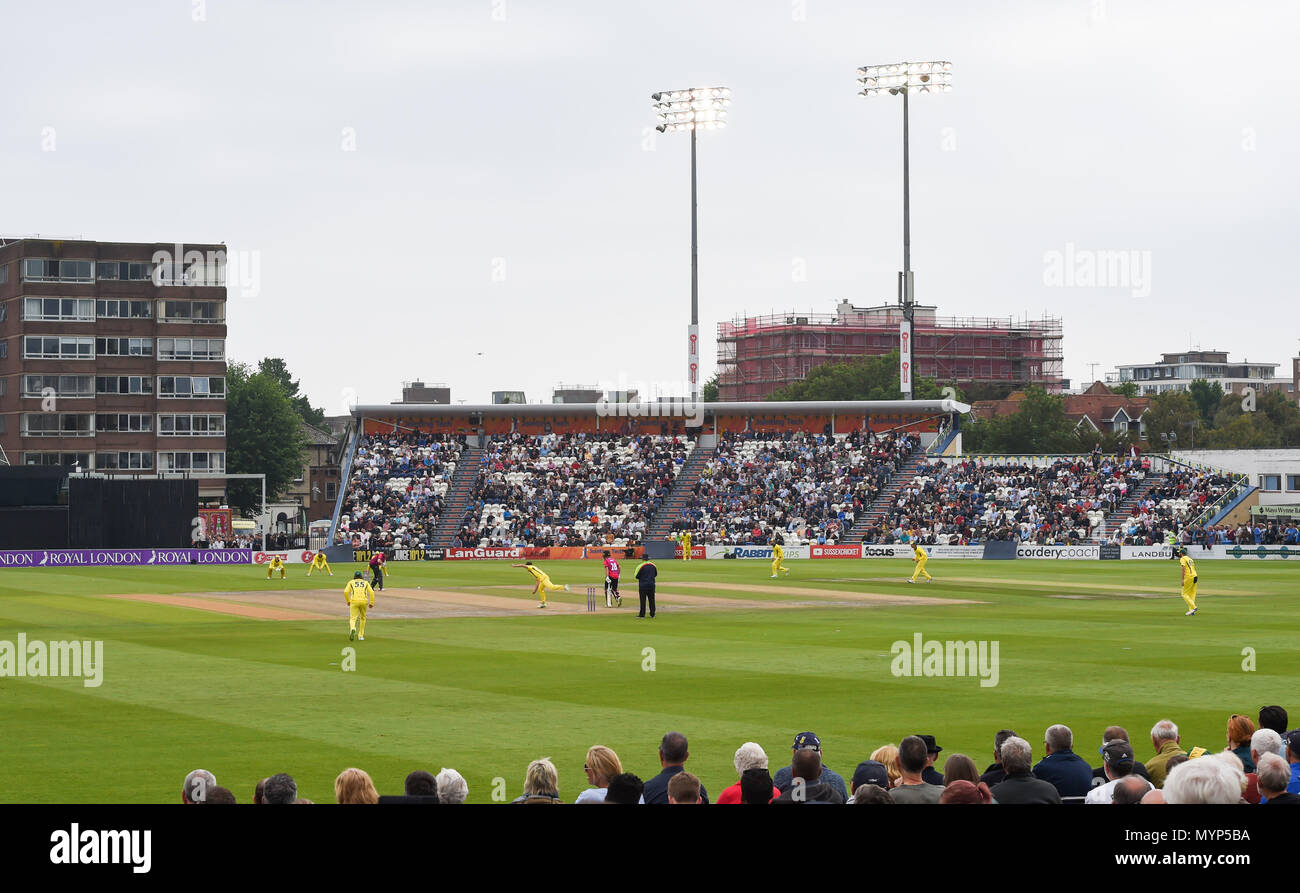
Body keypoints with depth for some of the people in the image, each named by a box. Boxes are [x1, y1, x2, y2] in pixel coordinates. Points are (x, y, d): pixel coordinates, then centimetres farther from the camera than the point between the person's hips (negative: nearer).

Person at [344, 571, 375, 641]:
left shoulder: (351, 582, 17)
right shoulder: (365, 583, 20)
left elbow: (346, 591, 1)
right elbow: (371, 592, 5)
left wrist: (348, 601, 14)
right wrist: (371, 603, 5)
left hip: (354, 601, -2)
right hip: (364, 601, 2)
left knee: (353, 619, -4)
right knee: (362, 618, 24)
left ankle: (353, 629, -38)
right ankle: (361, 635, 24)